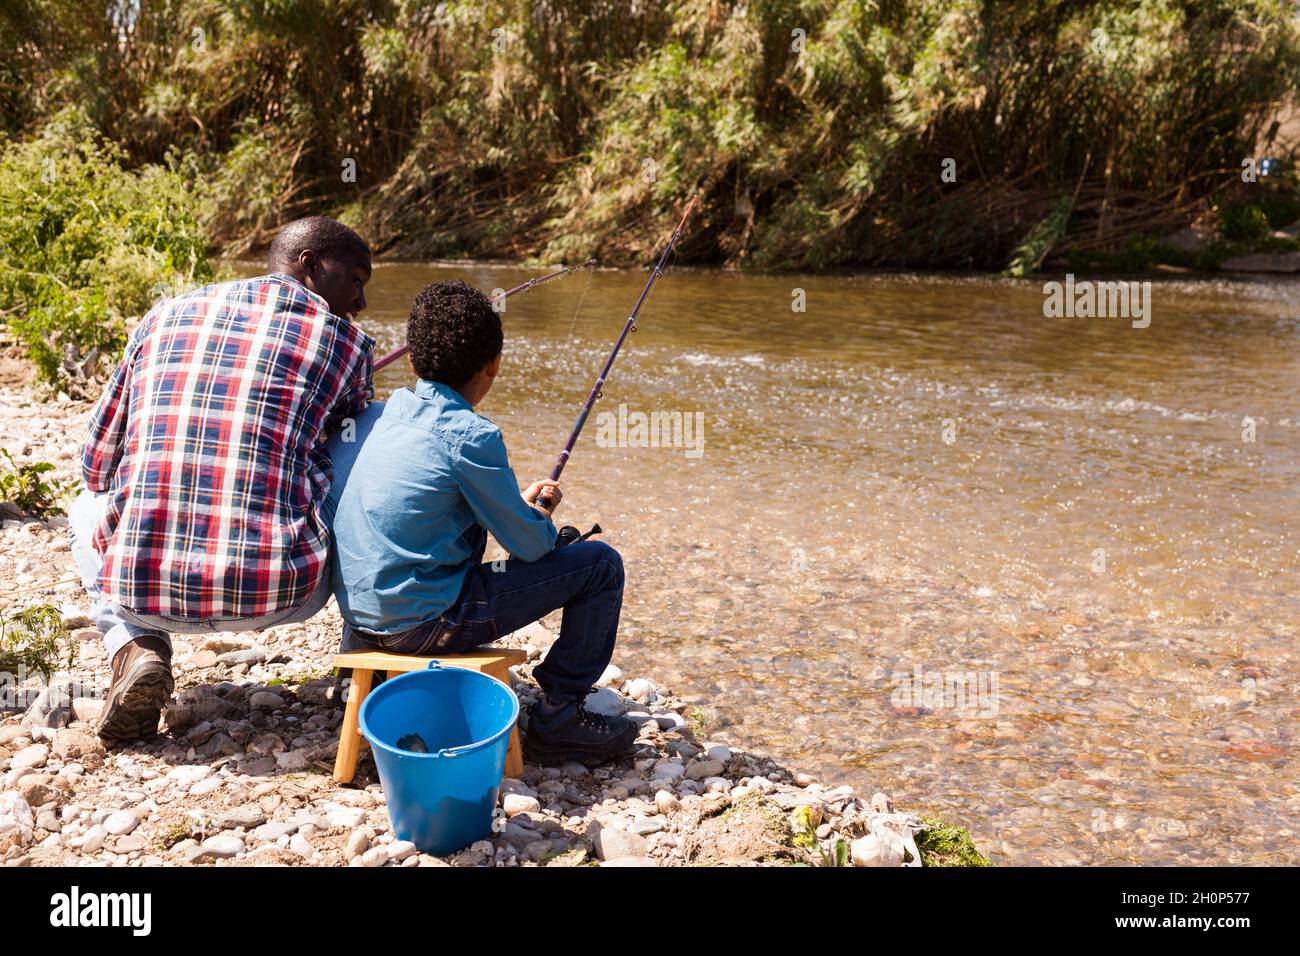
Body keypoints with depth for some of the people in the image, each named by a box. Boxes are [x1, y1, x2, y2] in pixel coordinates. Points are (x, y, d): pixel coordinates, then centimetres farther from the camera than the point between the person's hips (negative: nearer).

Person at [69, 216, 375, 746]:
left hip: (138, 586, 2)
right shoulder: (348, 341, 6)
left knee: (88, 507, 35)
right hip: (276, 593, -1)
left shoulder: (163, 316, 14)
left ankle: (134, 646, 11)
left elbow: (96, 464, 19)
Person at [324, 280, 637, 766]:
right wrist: (541, 510, 15)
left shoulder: (366, 418, 5)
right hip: (423, 624, -8)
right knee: (600, 563, 0)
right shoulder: (468, 436, -17)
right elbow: (531, 545, -8)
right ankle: (558, 720, 9)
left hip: (358, 620, 8)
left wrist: (517, 503, 22)